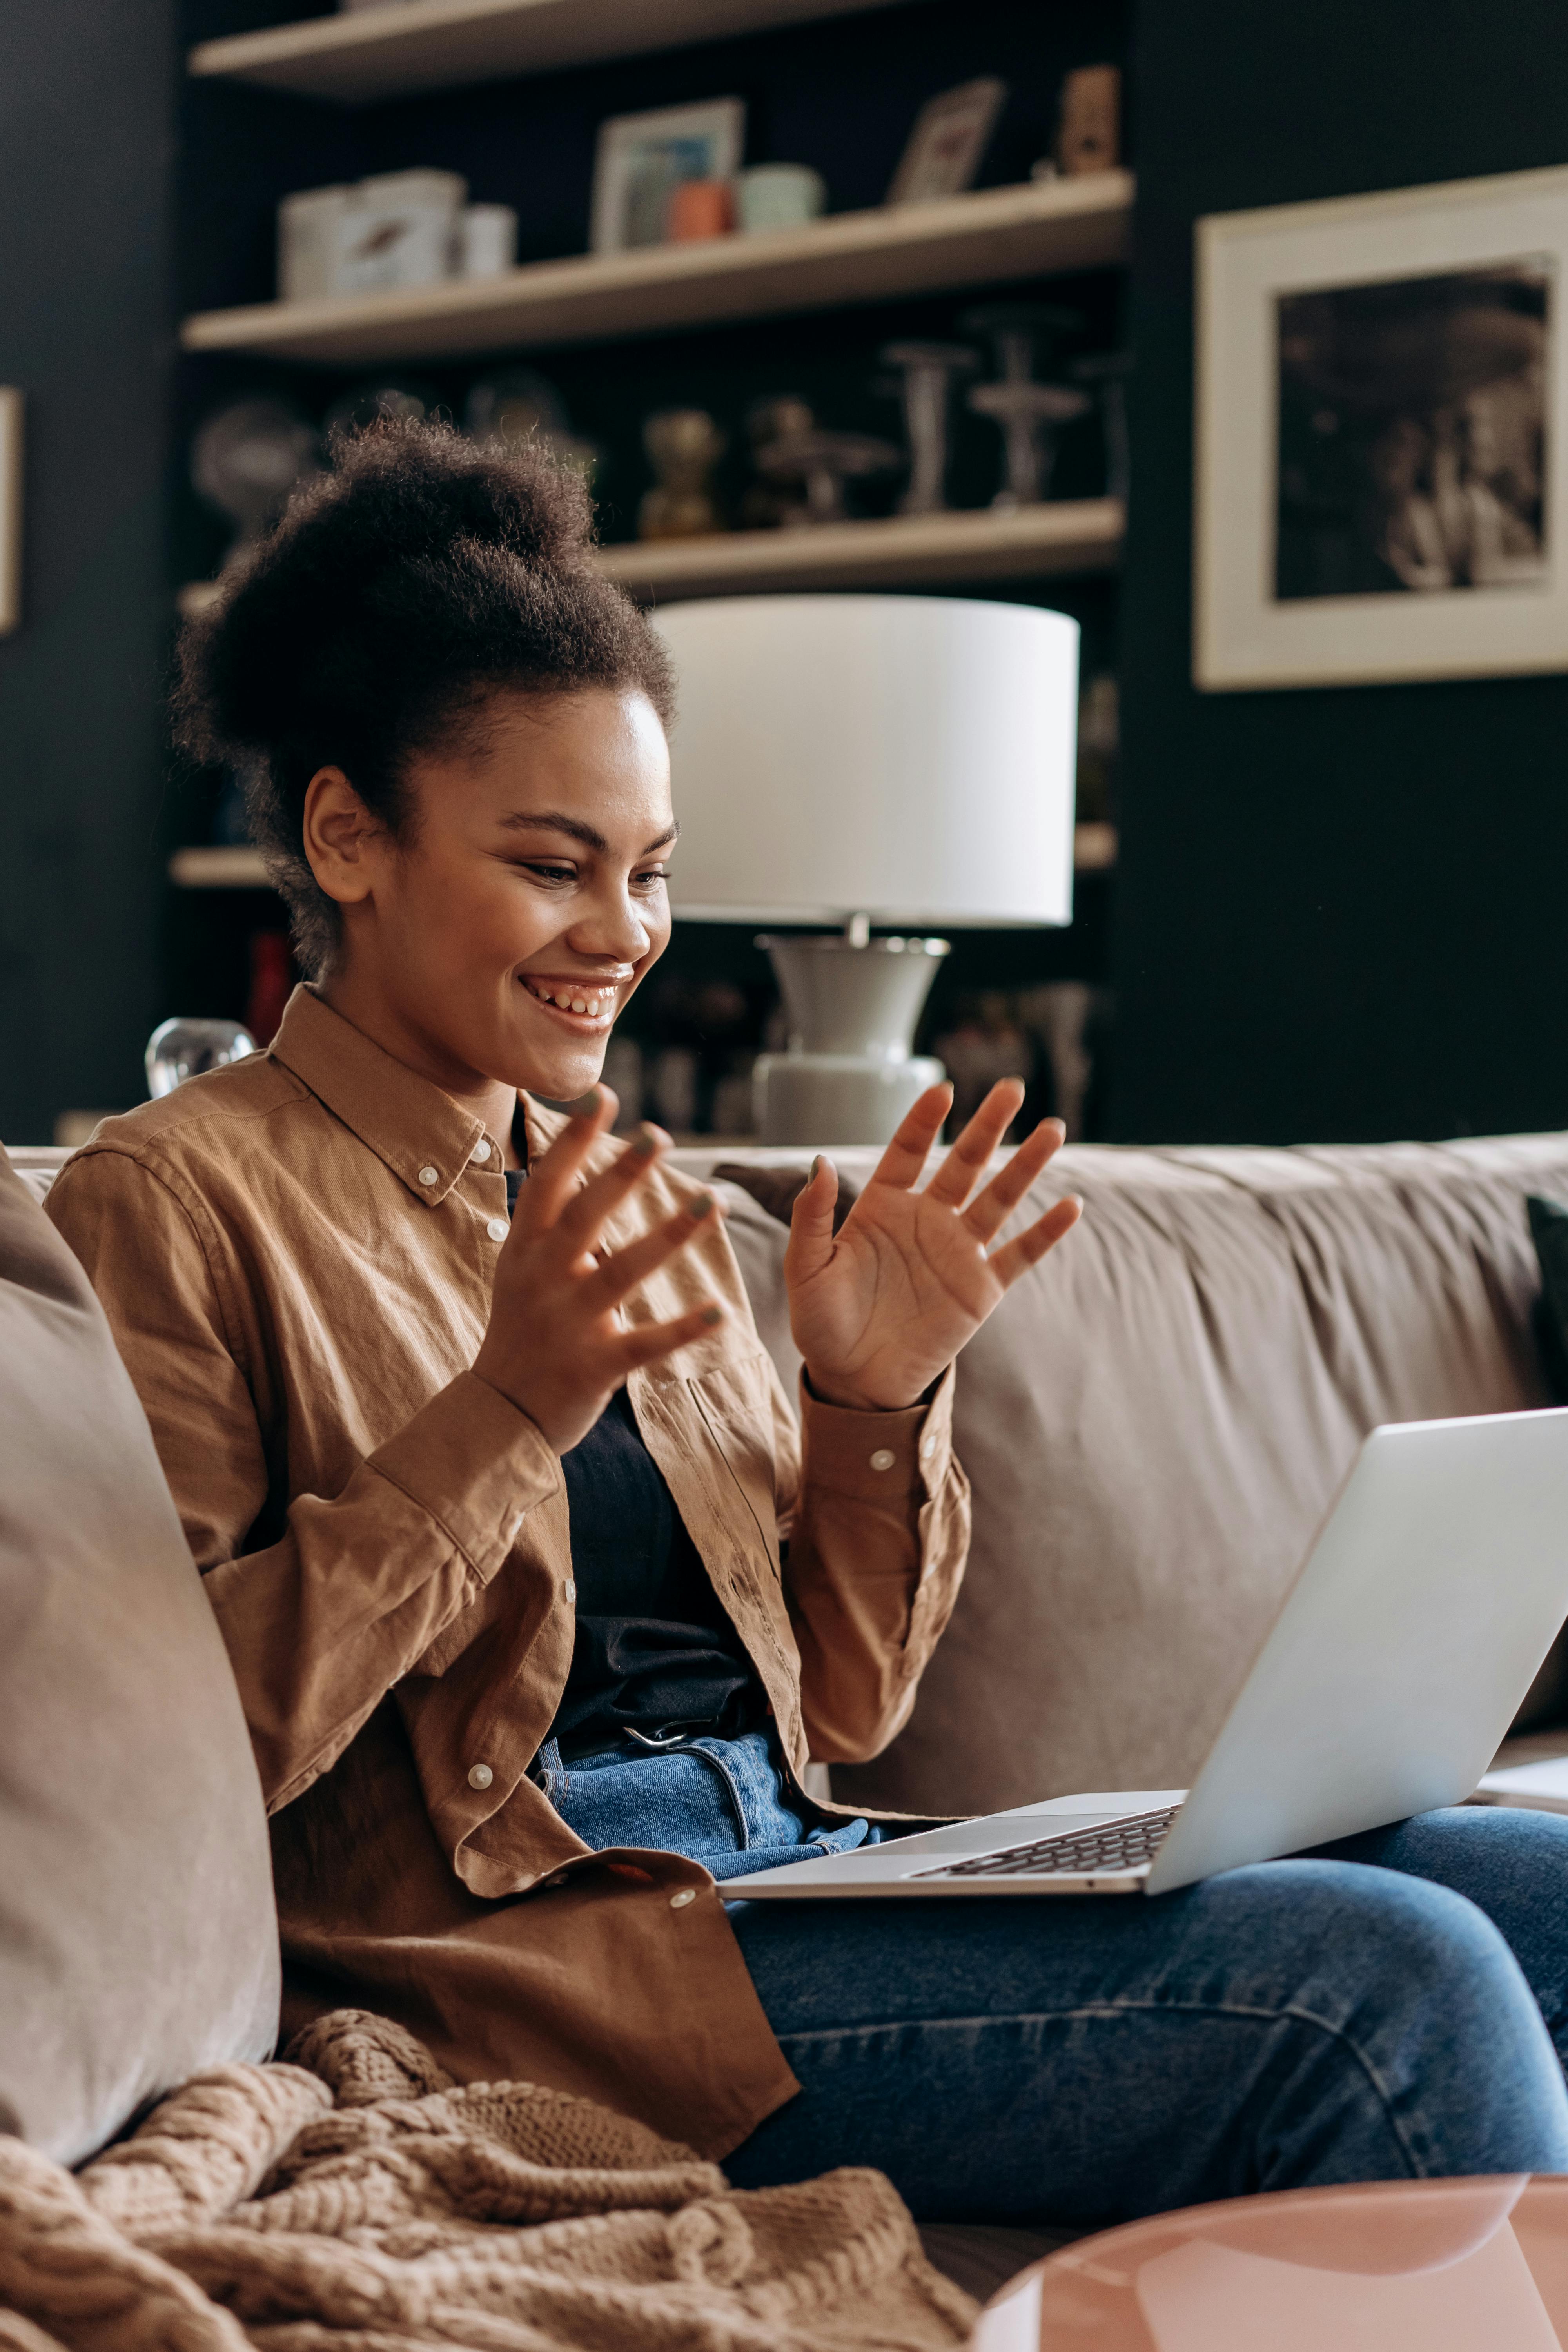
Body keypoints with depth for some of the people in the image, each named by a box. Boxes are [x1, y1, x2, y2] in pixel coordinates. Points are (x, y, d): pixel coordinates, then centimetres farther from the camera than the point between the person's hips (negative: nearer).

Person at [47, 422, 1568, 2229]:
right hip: (531, 1958, -7)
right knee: (1382, 1976, -23)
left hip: (801, 1878, 8)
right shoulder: (175, 1203, -3)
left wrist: (874, 1409, 0)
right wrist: (500, 1422, -19)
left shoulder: (625, 1207, 19)